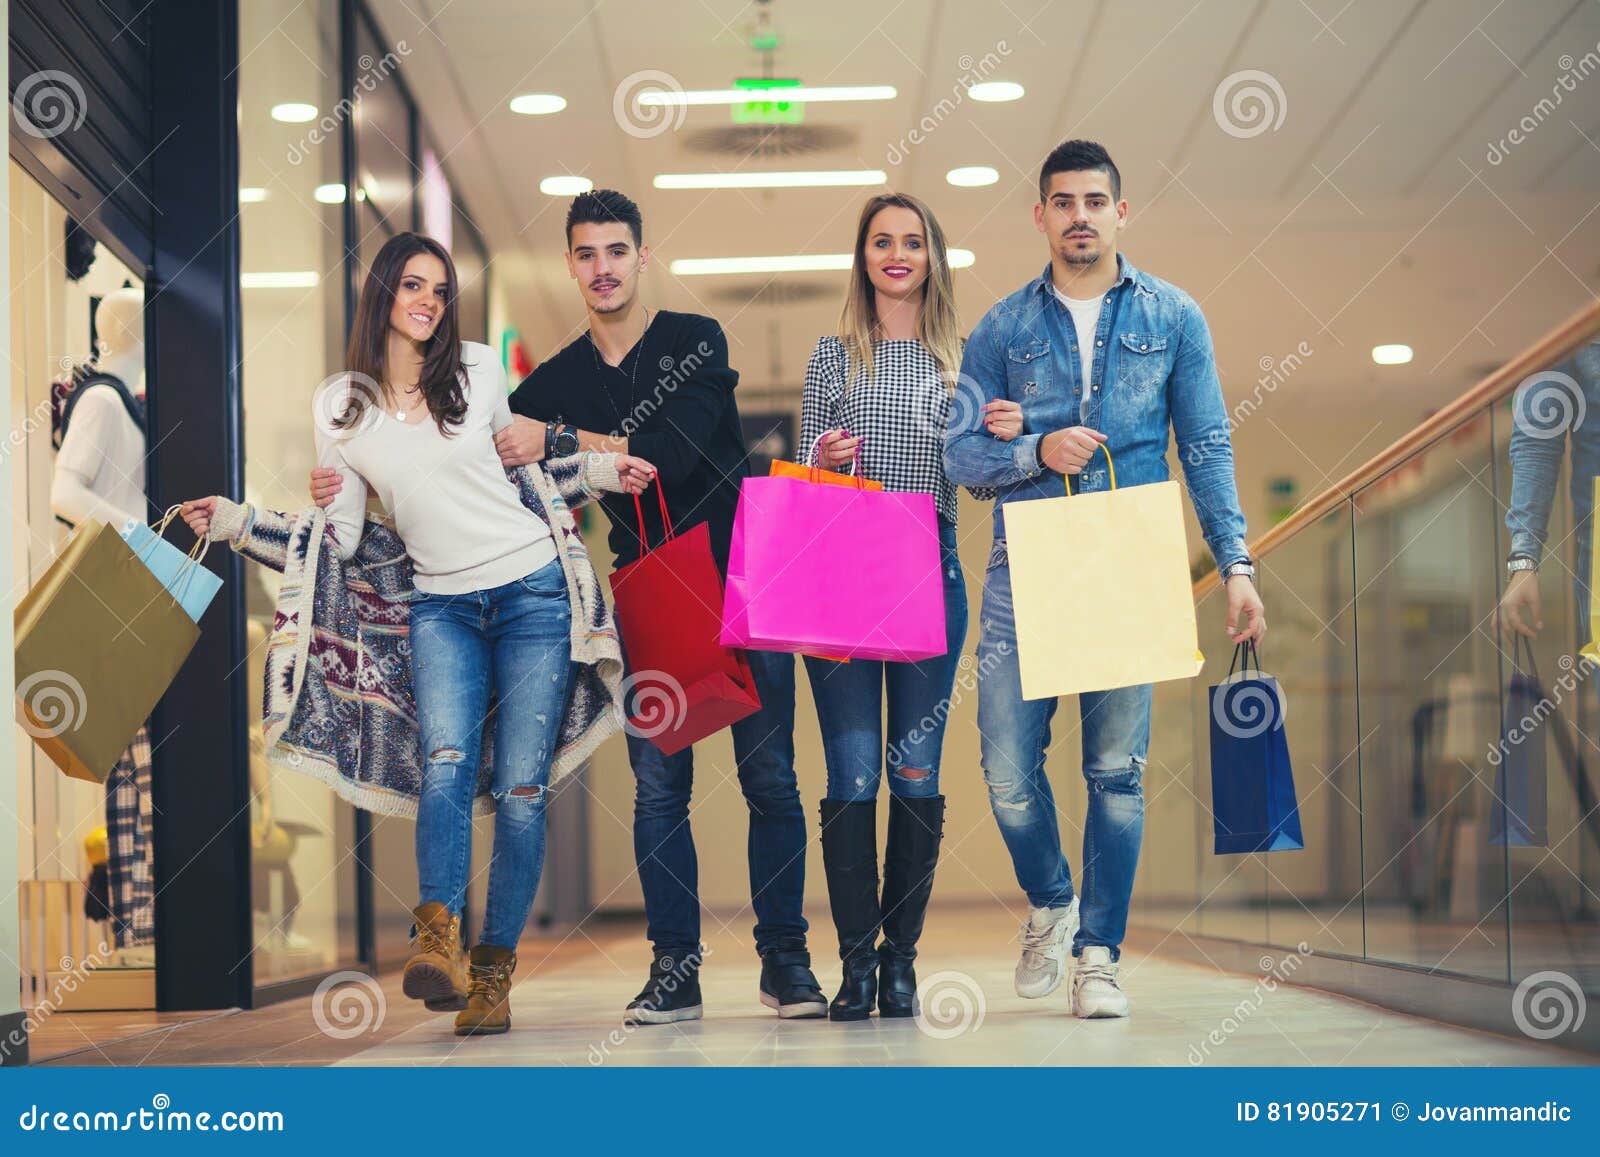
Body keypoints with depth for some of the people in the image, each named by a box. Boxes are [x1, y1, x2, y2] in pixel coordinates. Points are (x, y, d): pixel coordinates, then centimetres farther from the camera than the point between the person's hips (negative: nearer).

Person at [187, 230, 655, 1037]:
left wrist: (600, 473, 4)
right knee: (446, 760, -25)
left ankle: (493, 971, 2)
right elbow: (337, 538, 4)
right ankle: (438, 940, -28)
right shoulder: (340, 406, 4)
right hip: (442, 606, 0)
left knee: (521, 788, -5)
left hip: (535, 593, 0)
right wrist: (236, 523, -6)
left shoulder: (479, 369, 3)